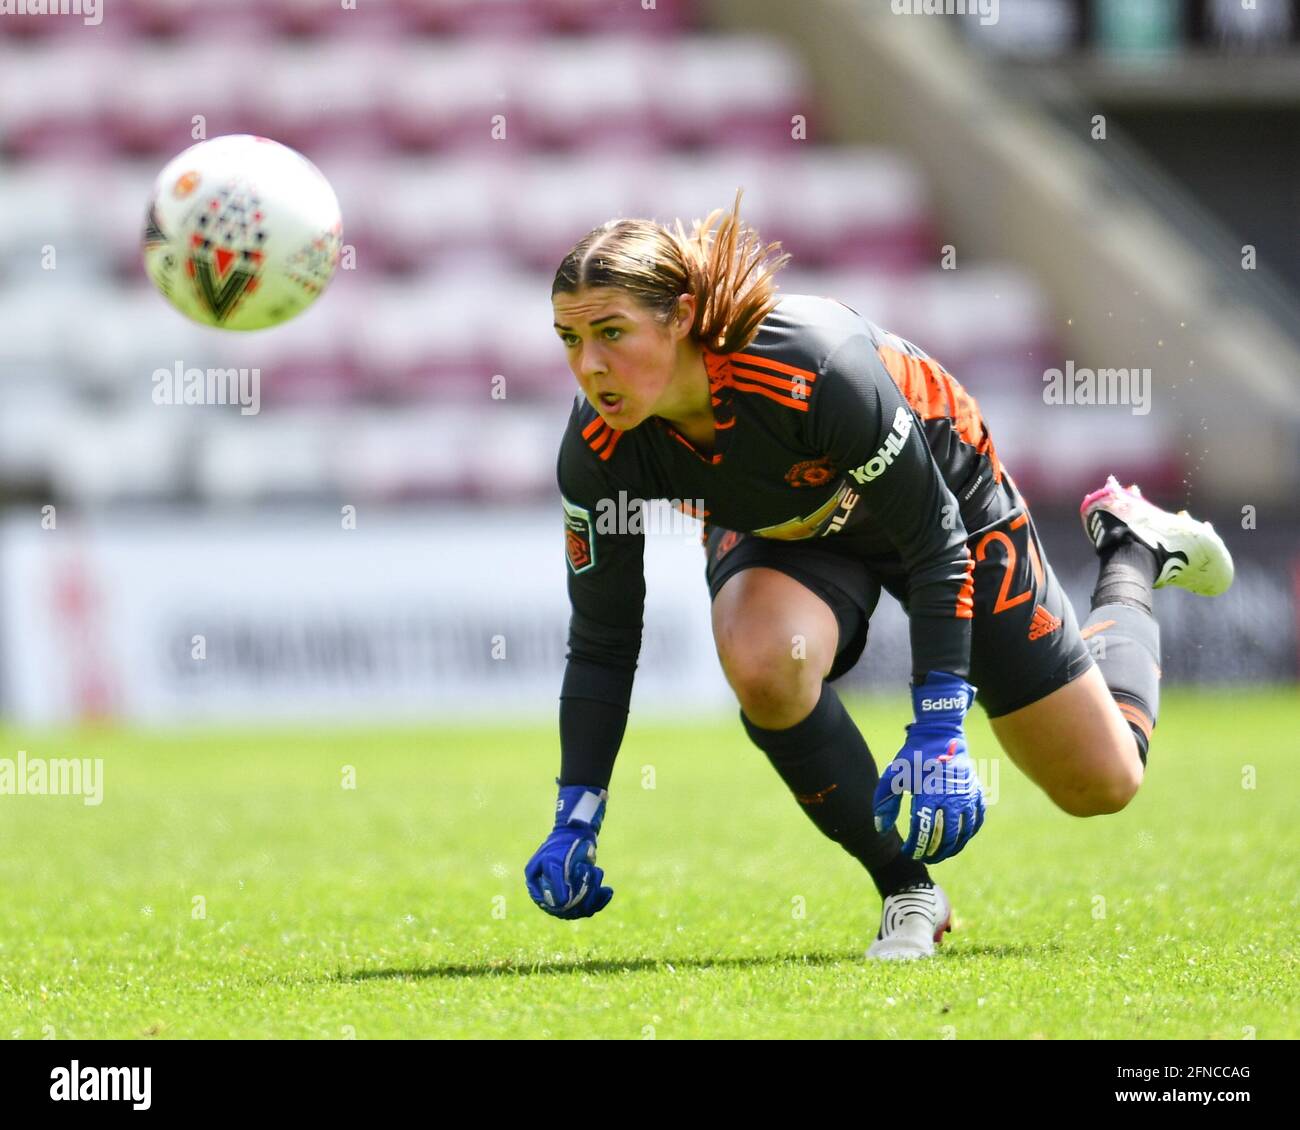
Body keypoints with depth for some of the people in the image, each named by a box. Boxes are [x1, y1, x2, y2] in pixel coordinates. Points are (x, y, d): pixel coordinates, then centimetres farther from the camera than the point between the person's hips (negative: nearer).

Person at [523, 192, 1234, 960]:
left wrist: (940, 730, -34)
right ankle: (905, 889, -12)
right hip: (784, 530, 3)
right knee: (762, 663, -36)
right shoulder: (598, 452, -29)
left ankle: (1134, 550, 36)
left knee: (1103, 784, 6)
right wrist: (576, 821, -25)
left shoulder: (816, 363, -42)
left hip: (941, 489, -3)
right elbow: (601, 644, -17)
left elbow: (934, 542, -31)